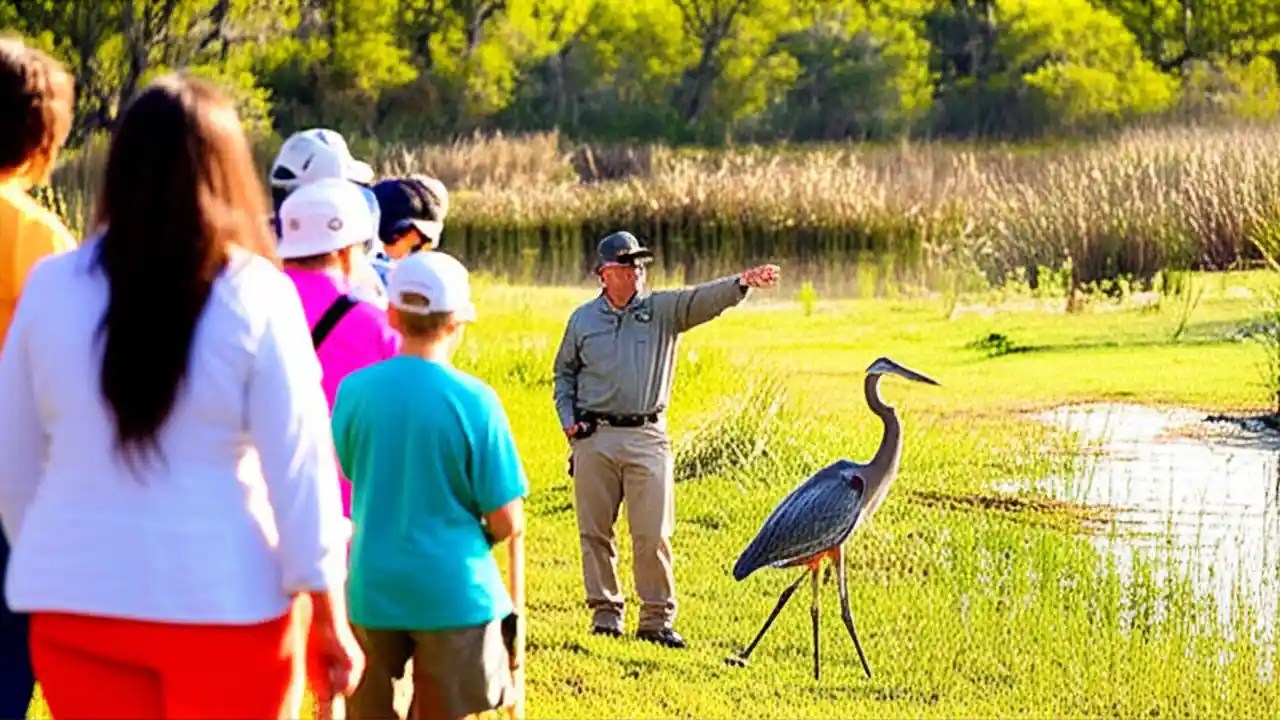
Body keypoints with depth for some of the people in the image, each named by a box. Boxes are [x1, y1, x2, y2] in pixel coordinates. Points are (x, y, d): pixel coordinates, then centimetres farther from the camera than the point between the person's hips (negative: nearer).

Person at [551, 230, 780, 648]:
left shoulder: (663, 310, 5)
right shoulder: (583, 319, 9)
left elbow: (704, 300, -13)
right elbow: (564, 374, 19)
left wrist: (740, 284, -31)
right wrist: (568, 419, 5)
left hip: (647, 437, -1)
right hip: (593, 437, 1)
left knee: (653, 535, -5)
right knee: (595, 532, 5)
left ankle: (657, 619, 3)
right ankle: (605, 612, 16)